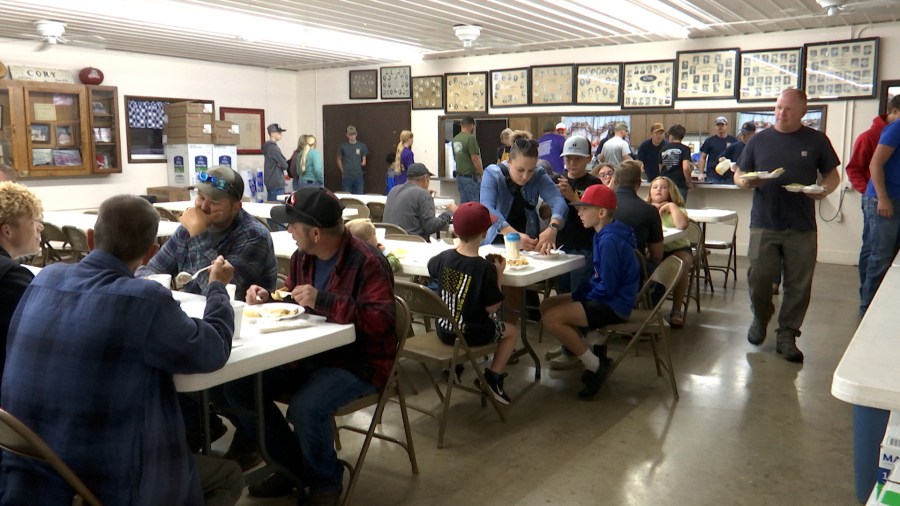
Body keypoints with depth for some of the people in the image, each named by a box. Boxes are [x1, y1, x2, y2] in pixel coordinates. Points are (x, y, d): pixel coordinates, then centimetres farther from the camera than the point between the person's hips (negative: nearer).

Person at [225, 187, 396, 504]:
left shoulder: (367, 262, -20)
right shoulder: (302, 257, 4)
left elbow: (382, 321, -30)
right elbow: (291, 302, 20)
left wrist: (324, 301, -34)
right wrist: (267, 298, -3)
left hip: (358, 362, -8)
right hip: (307, 354, 8)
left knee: (305, 408, -33)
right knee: (238, 388, -4)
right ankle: (293, 466, 12)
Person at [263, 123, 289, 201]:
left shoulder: (268, 147, 14)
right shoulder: (273, 148, -16)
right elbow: (284, 165, -16)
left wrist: (282, 173, 5)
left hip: (270, 182, 10)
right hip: (276, 183, -10)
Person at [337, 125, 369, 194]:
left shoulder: (362, 146, 2)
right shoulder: (343, 146, 0)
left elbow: (364, 160, 10)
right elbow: (339, 160, 11)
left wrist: (363, 163, -8)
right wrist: (343, 171, 6)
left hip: (359, 177, 1)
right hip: (346, 177, -1)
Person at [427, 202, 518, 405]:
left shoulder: (444, 258, -8)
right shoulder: (486, 268, -23)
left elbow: (432, 267, 17)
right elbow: (492, 308, -17)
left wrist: (457, 246, 24)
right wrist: (498, 274, -8)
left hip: (443, 330, 6)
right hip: (472, 335, -5)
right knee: (511, 331, 22)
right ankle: (493, 377, 12)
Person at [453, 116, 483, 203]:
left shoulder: (455, 139, 8)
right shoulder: (470, 138, -15)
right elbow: (475, 159, -17)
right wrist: (482, 174, -8)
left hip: (459, 175, 8)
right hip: (470, 176, -8)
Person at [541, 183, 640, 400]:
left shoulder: (609, 240, -23)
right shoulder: (605, 235, 9)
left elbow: (607, 287, -24)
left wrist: (581, 296, -9)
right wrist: (578, 295, 3)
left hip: (614, 305, -11)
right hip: (606, 296, 11)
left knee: (551, 318, -20)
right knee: (546, 305, 10)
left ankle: (596, 366, -5)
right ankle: (591, 354, 10)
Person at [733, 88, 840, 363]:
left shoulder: (816, 140, 6)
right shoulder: (759, 140, 8)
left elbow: (832, 175, 11)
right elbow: (739, 174, 11)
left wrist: (824, 189, -12)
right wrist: (746, 181, -13)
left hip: (802, 227, 0)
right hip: (764, 224, 0)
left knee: (798, 284, 2)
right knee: (758, 278, -2)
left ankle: (786, 335, 16)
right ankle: (760, 318, 26)